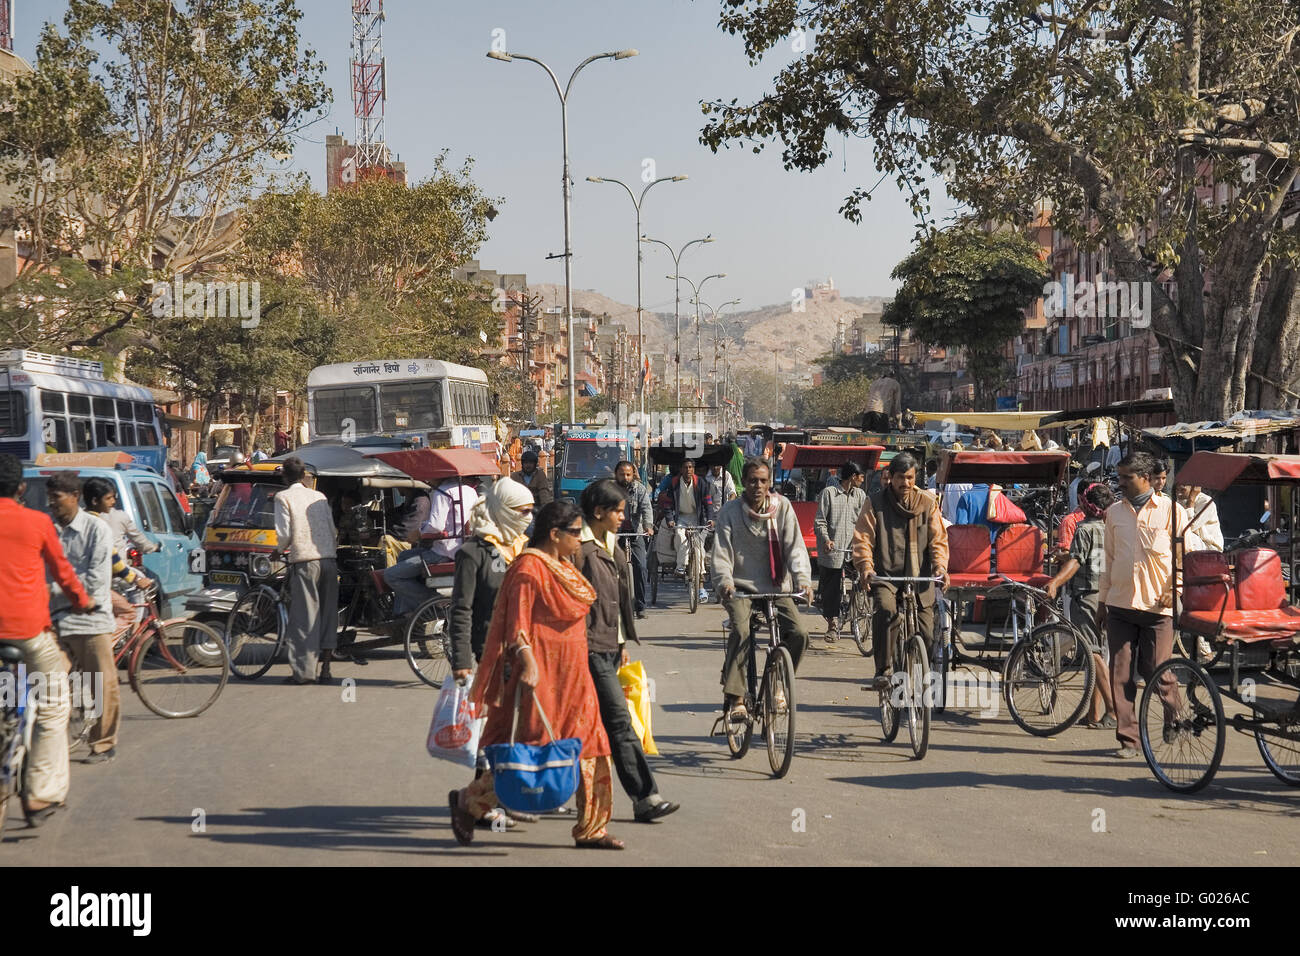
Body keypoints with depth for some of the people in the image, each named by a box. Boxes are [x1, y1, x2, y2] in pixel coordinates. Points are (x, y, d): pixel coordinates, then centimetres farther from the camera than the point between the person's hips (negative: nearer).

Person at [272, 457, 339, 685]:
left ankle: (305, 671, -5)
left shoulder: (283, 498, 1)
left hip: (304, 561, -4)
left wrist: (281, 550, 14)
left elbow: (284, 533, -6)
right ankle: (325, 669, 10)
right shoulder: (319, 497, 15)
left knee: (304, 616, -3)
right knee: (328, 614, 9)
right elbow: (332, 530, 13)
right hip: (328, 559, 4)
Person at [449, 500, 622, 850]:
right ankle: (468, 802, 12)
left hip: (571, 676, 9)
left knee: (590, 749, 6)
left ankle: (591, 829, 12)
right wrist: (528, 663, -30)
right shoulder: (529, 568, -15)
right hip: (541, 674, -9)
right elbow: (517, 624, -20)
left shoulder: (564, 568, 14)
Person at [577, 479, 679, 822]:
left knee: (593, 723, 12)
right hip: (591, 649, -9)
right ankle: (644, 797, -13)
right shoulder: (581, 549, -12)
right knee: (619, 720, -11)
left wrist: (623, 643, 21)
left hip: (610, 647, 9)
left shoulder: (611, 547, 16)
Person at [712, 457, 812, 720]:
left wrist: (802, 578, -19)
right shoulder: (731, 511, -3)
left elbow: (794, 546, -3)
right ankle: (735, 697, -22)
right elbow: (721, 550, -9)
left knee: (799, 633, -15)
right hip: (740, 586, -2)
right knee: (741, 631, -27)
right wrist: (724, 581, -27)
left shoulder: (782, 507, 2)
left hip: (775, 586, 2)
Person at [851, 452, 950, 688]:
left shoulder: (927, 502, 9)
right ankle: (883, 670, -24)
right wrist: (866, 566, -17)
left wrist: (940, 564, -10)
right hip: (886, 575, -2)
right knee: (885, 609, -32)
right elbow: (862, 538, 0)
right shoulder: (875, 503, 3)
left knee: (926, 633, -3)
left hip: (920, 577, 2)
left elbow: (938, 538, 8)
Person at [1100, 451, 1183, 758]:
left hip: (1157, 605, -4)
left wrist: (1174, 589, -9)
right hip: (1120, 604, 4)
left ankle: (1174, 719, 23)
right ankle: (1127, 739, 6)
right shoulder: (1114, 513, 12)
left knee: (1156, 670, -3)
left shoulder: (1169, 509, 0)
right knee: (1120, 673, 0)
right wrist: (1103, 597, 17)